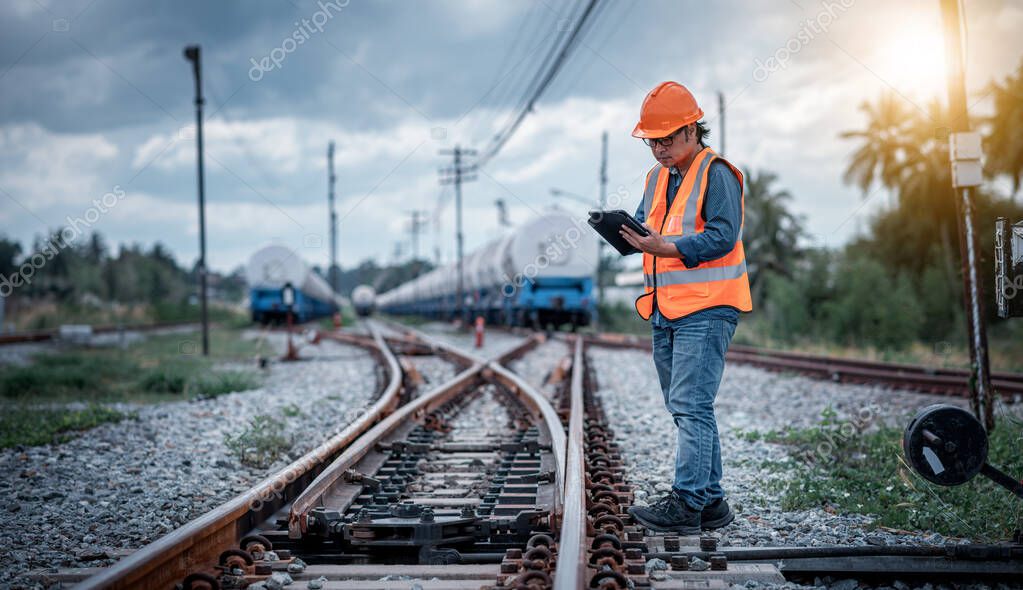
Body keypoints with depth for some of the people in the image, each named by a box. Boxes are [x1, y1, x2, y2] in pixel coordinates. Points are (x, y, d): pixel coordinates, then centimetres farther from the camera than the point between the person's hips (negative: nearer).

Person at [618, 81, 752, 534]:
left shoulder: (716, 173, -8)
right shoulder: (658, 177, 19)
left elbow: (722, 237, -18)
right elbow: (644, 227, 16)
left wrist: (665, 247, -28)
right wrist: (624, 230, -7)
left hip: (705, 310, -9)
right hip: (665, 313, 9)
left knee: (690, 406, -12)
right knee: (687, 408, 11)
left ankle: (687, 502, -10)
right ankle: (710, 501, 18)